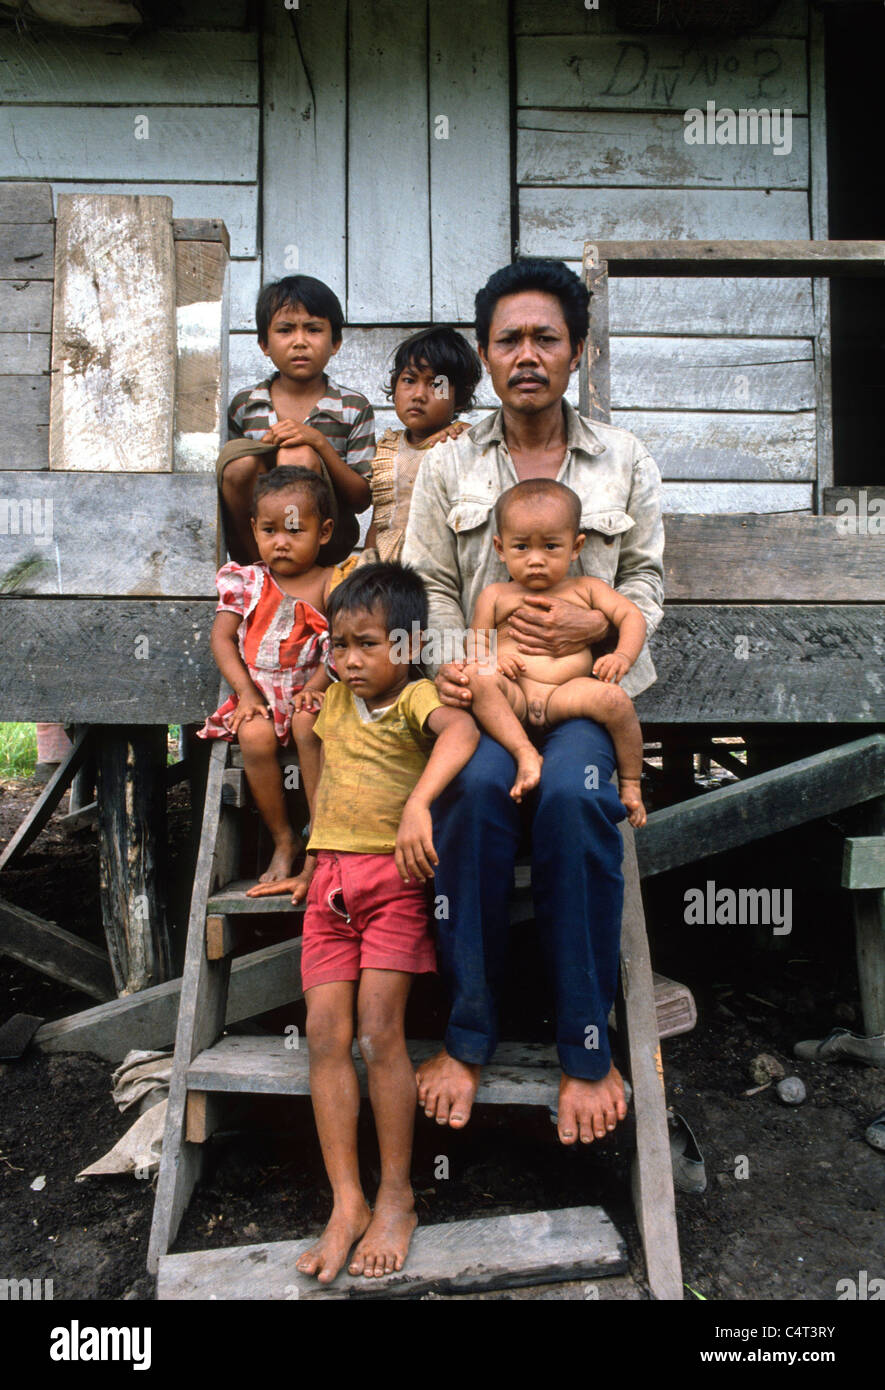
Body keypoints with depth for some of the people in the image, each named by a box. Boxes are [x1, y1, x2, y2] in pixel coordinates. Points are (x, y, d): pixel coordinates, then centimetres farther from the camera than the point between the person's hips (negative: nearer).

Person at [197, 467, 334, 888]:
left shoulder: (330, 584, 2)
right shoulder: (247, 581, 8)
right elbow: (221, 636, 2)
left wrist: (314, 688, -21)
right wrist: (245, 692, -10)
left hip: (307, 691, -1)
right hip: (258, 692, 2)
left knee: (307, 724, -33)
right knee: (255, 737, -28)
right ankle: (284, 840, -10)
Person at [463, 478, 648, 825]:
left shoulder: (585, 589, 21)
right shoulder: (495, 596, 20)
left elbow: (631, 615, 13)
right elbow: (475, 645, 15)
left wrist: (623, 656, -8)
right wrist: (492, 659, -11)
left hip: (566, 693, 0)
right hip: (512, 698, 0)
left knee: (614, 699, -30)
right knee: (473, 677, -31)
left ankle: (630, 782, -8)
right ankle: (525, 754, -35)